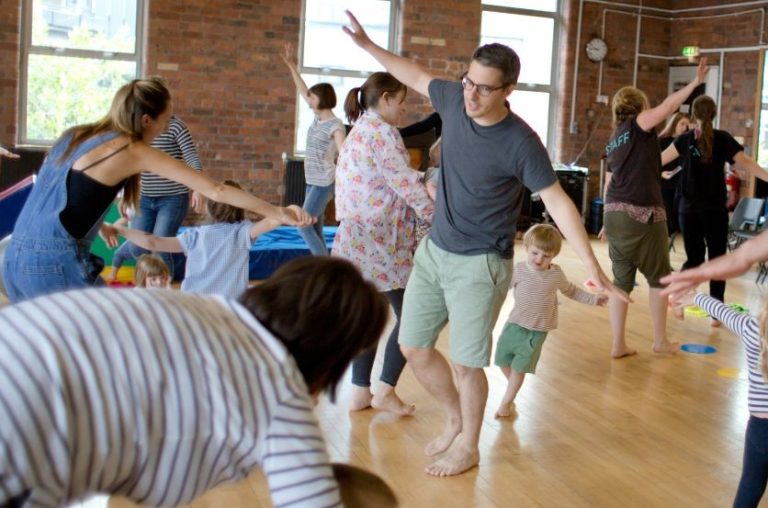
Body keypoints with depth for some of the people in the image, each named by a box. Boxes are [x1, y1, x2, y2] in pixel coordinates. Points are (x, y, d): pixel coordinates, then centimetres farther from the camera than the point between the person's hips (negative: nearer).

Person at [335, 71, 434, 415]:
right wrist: (438, 216, -10)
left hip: (359, 240, 9)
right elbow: (406, 183, -16)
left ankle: (360, 391, 16)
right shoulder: (382, 132, -12)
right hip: (383, 242, -9)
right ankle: (386, 390, 4)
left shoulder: (357, 132, 17)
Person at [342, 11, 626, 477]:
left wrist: (592, 267, -24)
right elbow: (417, 76, 16)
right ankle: (456, 420, 35)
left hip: (480, 263, -6)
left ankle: (469, 446, 25)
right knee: (414, 346, 11)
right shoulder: (455, 100, -5)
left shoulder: (520, 142, -21)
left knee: (466, 363, 1)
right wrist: (367, 44, 19)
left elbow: (558, 202, -19)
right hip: (433, 251, 6)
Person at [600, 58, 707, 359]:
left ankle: (618, 345, 10)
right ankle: (660, 341, 17)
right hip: (643, 214, -7)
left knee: (621, 280, 9)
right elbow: (669, 105, -15)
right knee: (659, 277, 9)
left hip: (614, 214, 7)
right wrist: (696, 82, -11)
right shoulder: (638, 125, -1)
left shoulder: (614, 140, 19)